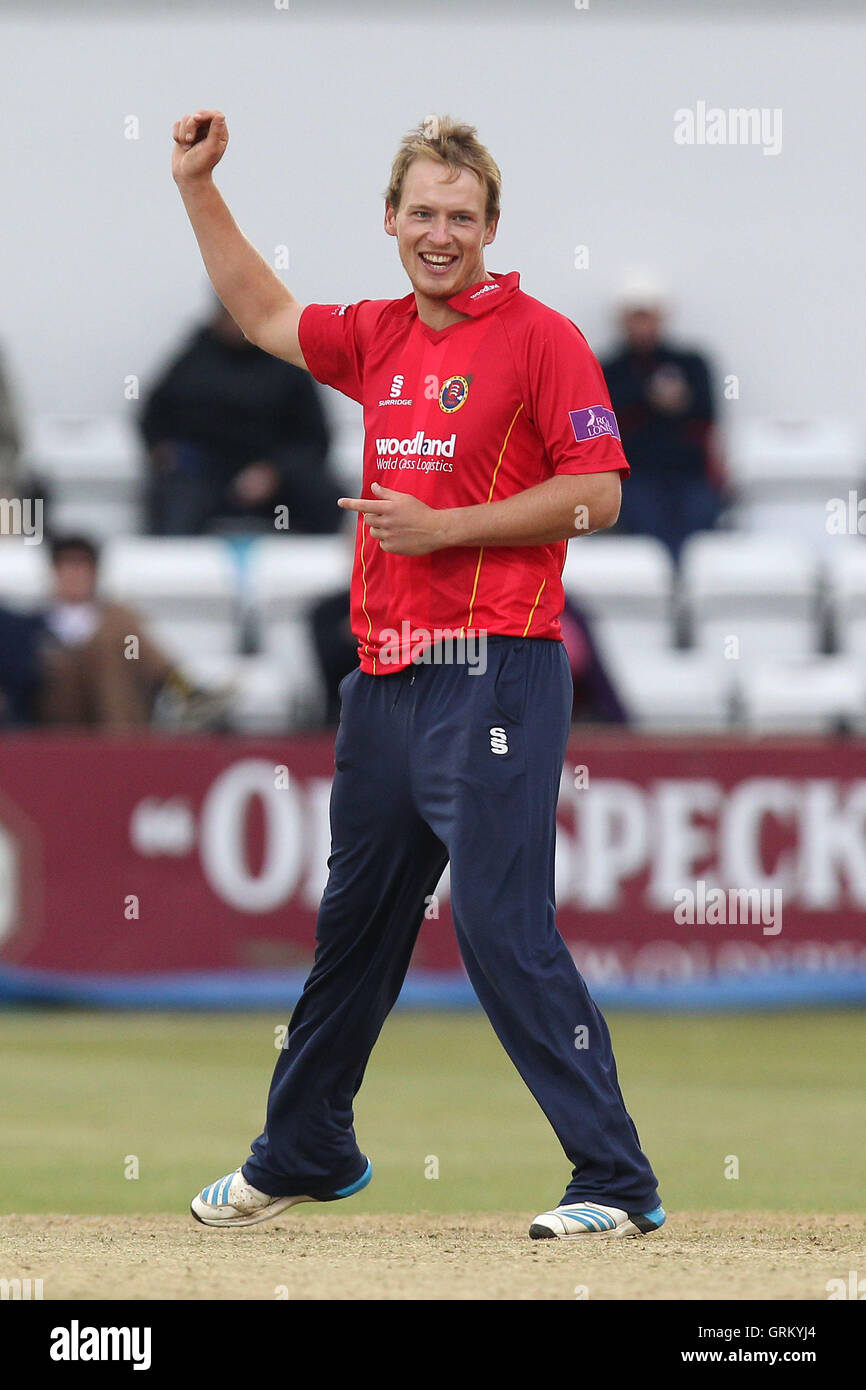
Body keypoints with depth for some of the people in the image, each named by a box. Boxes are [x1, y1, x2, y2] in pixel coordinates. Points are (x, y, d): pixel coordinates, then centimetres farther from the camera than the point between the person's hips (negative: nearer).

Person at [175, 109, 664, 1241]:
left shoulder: (541, 339, -7)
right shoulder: (379, 339, 14)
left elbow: (596, 494, -12)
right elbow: (264, 316, 30)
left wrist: (444, 527, -15)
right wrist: (198, 186, 24)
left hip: (492, 683, -7)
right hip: (384, 678, 8)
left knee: (506, 933, -14)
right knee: (353, 925, 19)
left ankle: (617, 1183, -12)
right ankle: (304, 1157, 34)